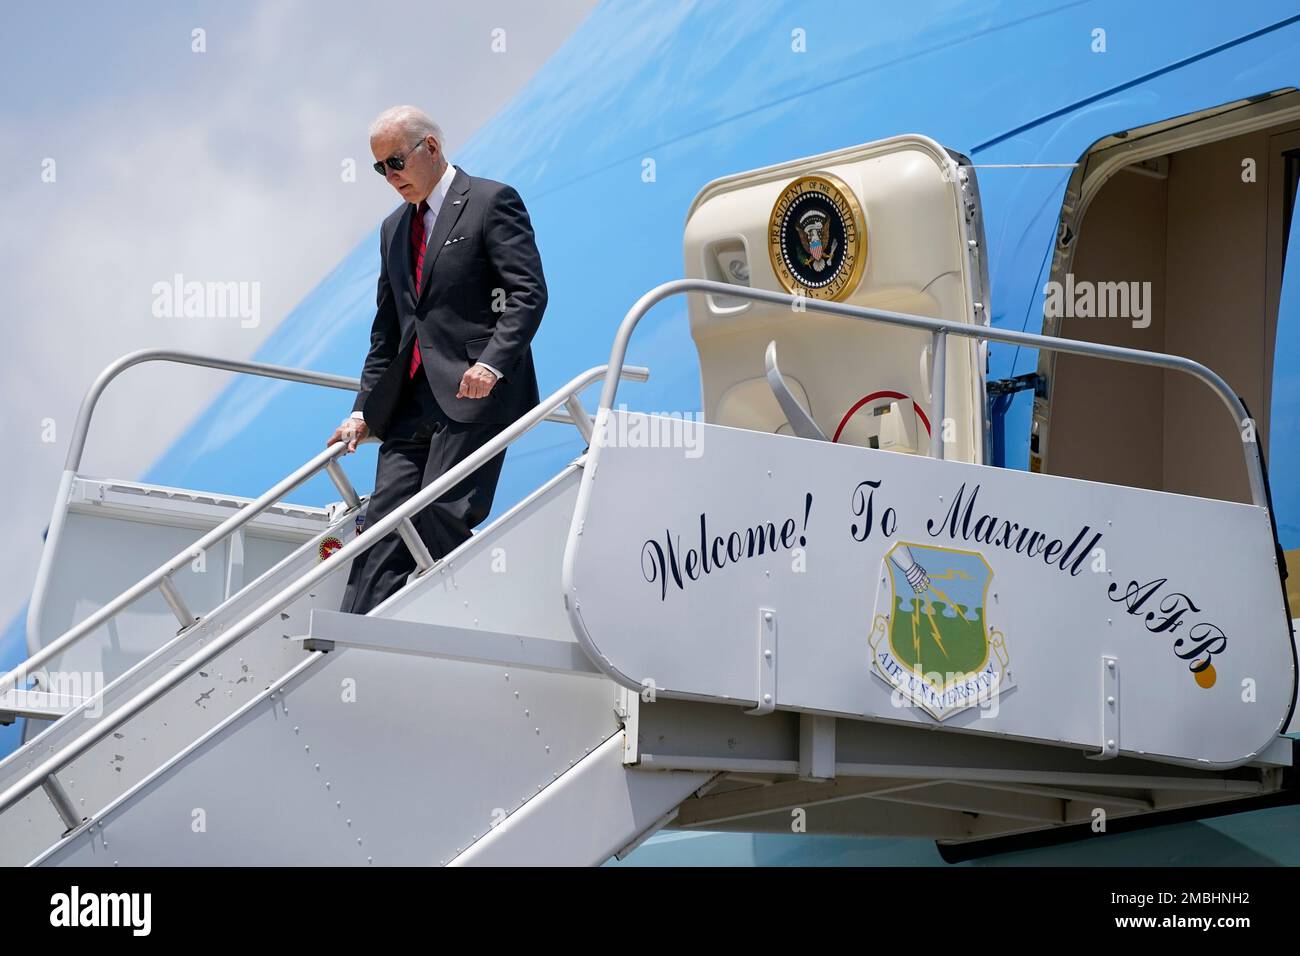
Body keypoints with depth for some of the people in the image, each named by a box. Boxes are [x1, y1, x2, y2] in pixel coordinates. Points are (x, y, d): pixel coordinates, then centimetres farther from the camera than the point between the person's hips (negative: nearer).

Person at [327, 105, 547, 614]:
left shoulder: (492, 201, 0)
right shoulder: (395, 228, 23)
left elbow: (529, 292, -10)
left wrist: (493, 362, -23)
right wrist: (364, 410, 16)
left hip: (474, 393, -7)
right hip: (411, 401, 7)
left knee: (441, 515, -17)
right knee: (384, 522, -4)